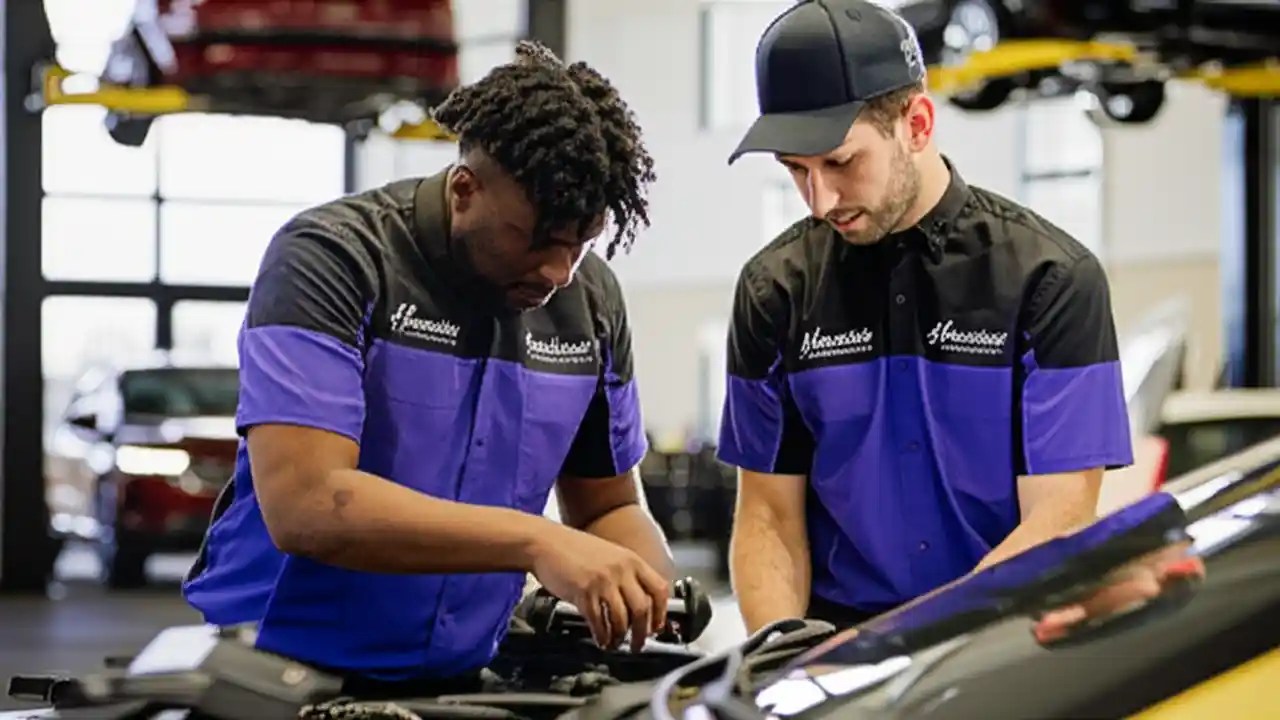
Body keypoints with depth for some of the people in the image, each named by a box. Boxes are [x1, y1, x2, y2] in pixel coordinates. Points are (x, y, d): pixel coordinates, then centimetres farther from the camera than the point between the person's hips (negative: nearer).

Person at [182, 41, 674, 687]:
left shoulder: (593, 301, 5)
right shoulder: (332, 259, -13)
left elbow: (610, 507, 14)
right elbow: (304, 502, -23)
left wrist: (652, 598, -7)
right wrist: (534, 542, -27)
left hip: (454, 681, 3)